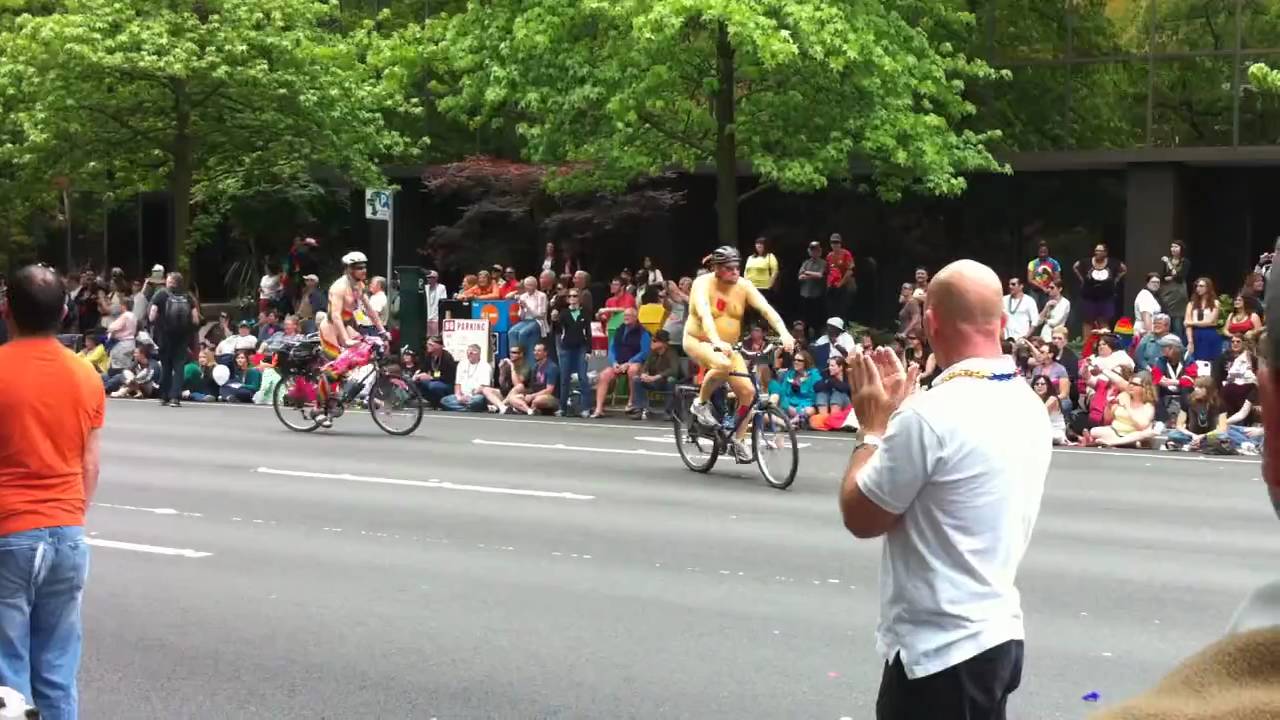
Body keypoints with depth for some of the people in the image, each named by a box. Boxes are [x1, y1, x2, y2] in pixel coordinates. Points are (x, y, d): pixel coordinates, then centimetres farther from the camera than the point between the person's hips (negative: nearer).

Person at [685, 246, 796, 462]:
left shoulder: (743, 286, -8)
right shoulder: (703, 284, -19)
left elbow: (766, 308, -19)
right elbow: (704, 314, -35)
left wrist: (784, 333, -36)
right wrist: (717, 342, -52)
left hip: (728, 344, 5)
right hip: (699, 340, -5)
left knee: (747, 390, -9)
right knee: (723, 365, -36)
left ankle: (739, 440, 9)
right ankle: (701, 403, -10)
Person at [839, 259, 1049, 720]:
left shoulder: (932, 414, -22)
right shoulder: (1030, 407, 5)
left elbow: (860, 517, -11)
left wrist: (874, 426, 0)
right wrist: (902, 410, 12)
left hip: (940, 650, -9)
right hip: (997, 633, 9)